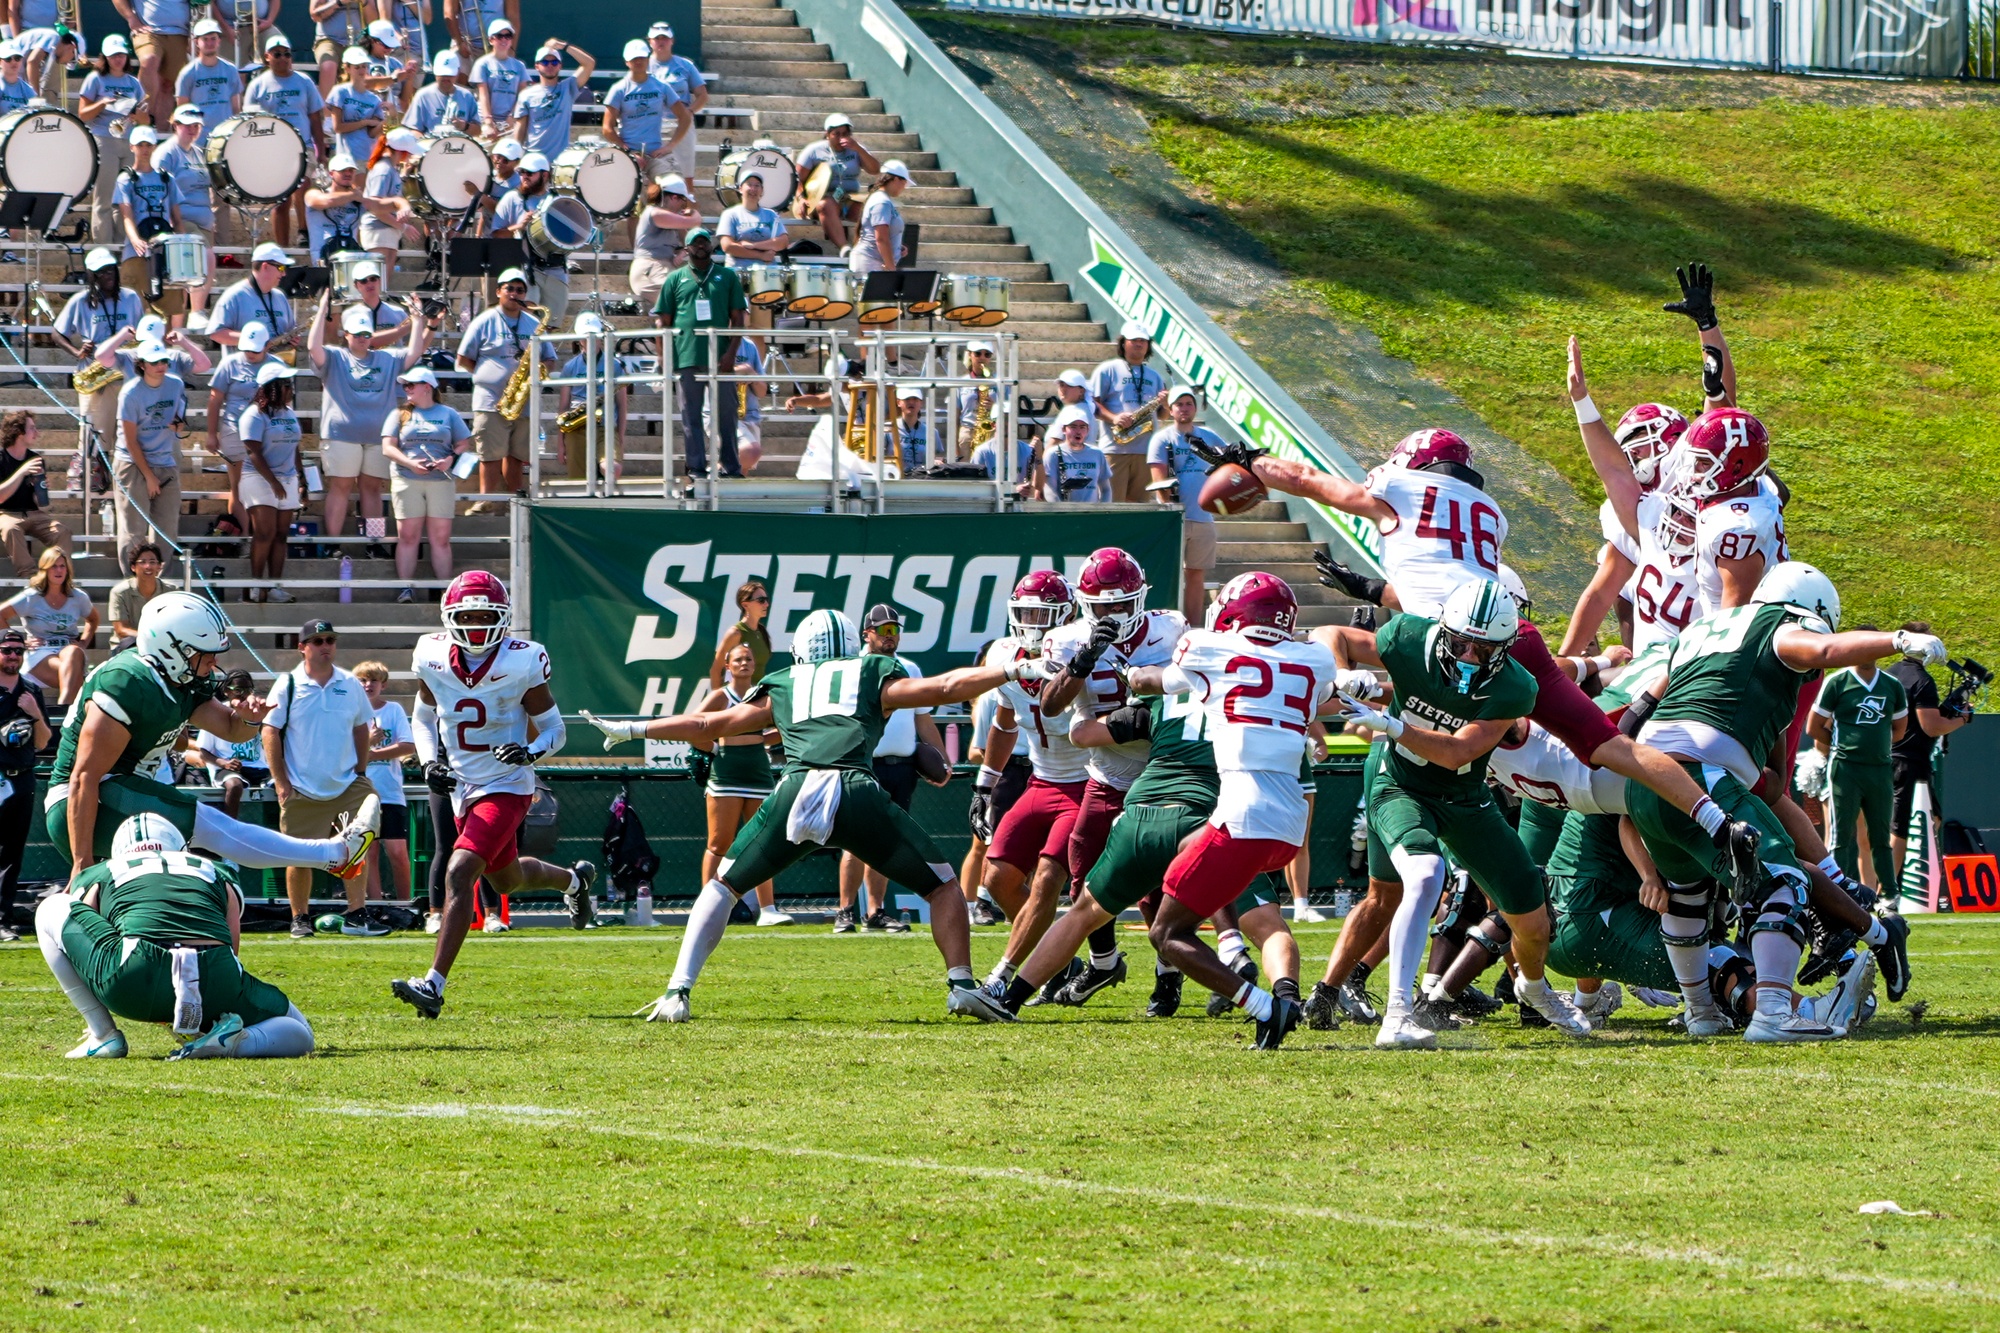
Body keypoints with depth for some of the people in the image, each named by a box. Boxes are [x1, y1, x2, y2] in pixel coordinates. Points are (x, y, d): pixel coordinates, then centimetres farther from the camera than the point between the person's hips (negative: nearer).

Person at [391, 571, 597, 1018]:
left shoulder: (521, 665, -16)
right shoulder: (433, 660, -5)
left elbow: (554, 729, -6)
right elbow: (423, 717, 13)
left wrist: (530, 752, -27)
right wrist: (430, 760, -5)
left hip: (506, 788, -6)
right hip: (463, 789, 6)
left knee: (459, 874, -22)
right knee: (507, 879, 25)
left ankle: (434, 985, -25)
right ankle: (574, 879, 58)